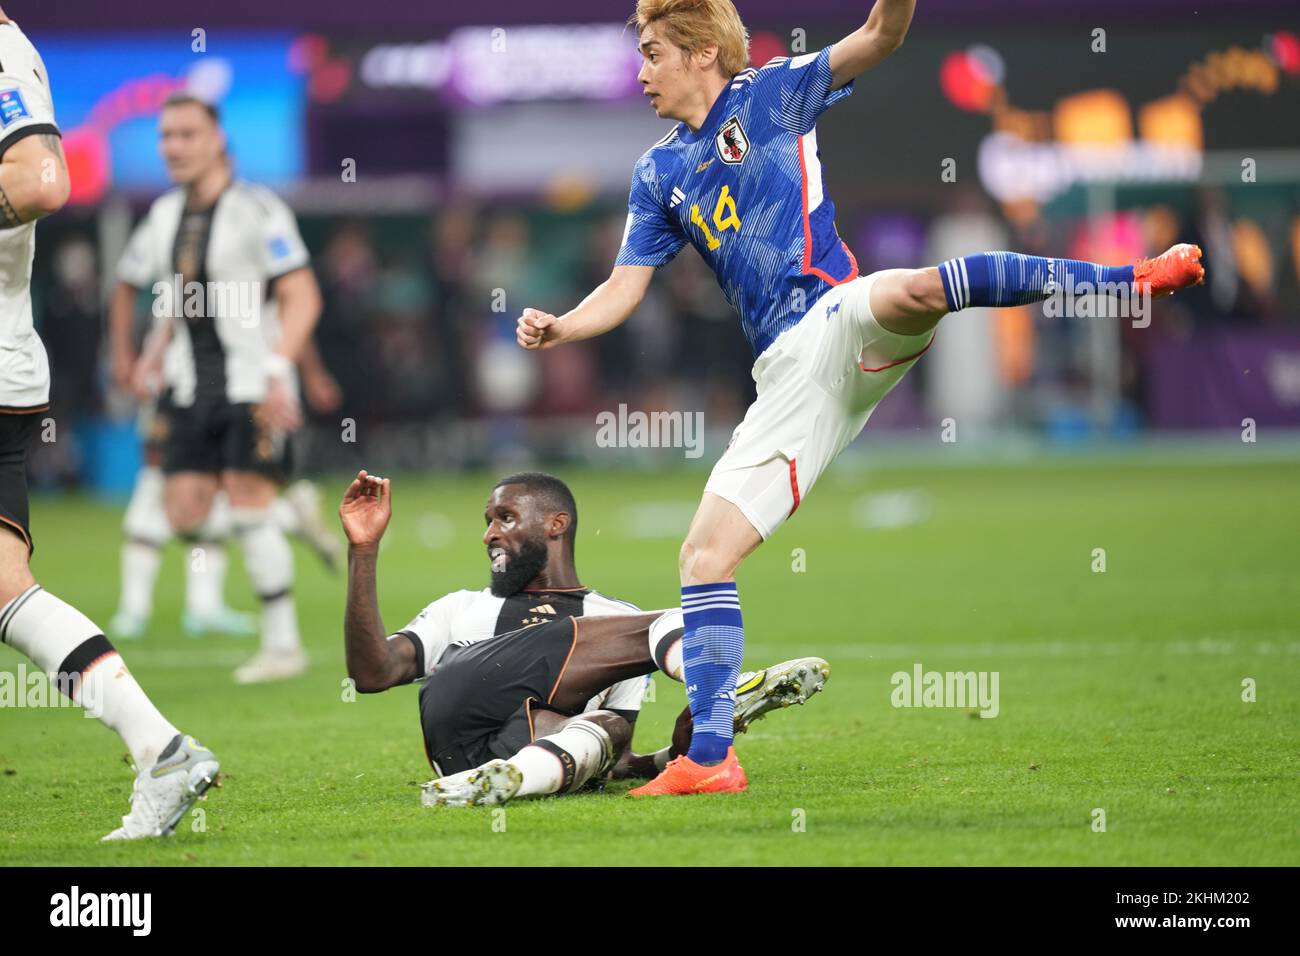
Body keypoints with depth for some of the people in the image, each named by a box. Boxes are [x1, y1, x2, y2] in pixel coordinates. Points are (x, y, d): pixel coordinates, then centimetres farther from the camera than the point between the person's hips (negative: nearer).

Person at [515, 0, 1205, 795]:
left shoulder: (770, 93, 7)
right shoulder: (659, 174, 20)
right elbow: (624, 290, 18)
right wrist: (558, 328, -3)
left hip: (839, 319, -5)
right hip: (787, 375, 5)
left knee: (914, 291, -41)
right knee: (703, 556, -5)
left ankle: (1128, 279, -34)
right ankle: (710, 759, -1)